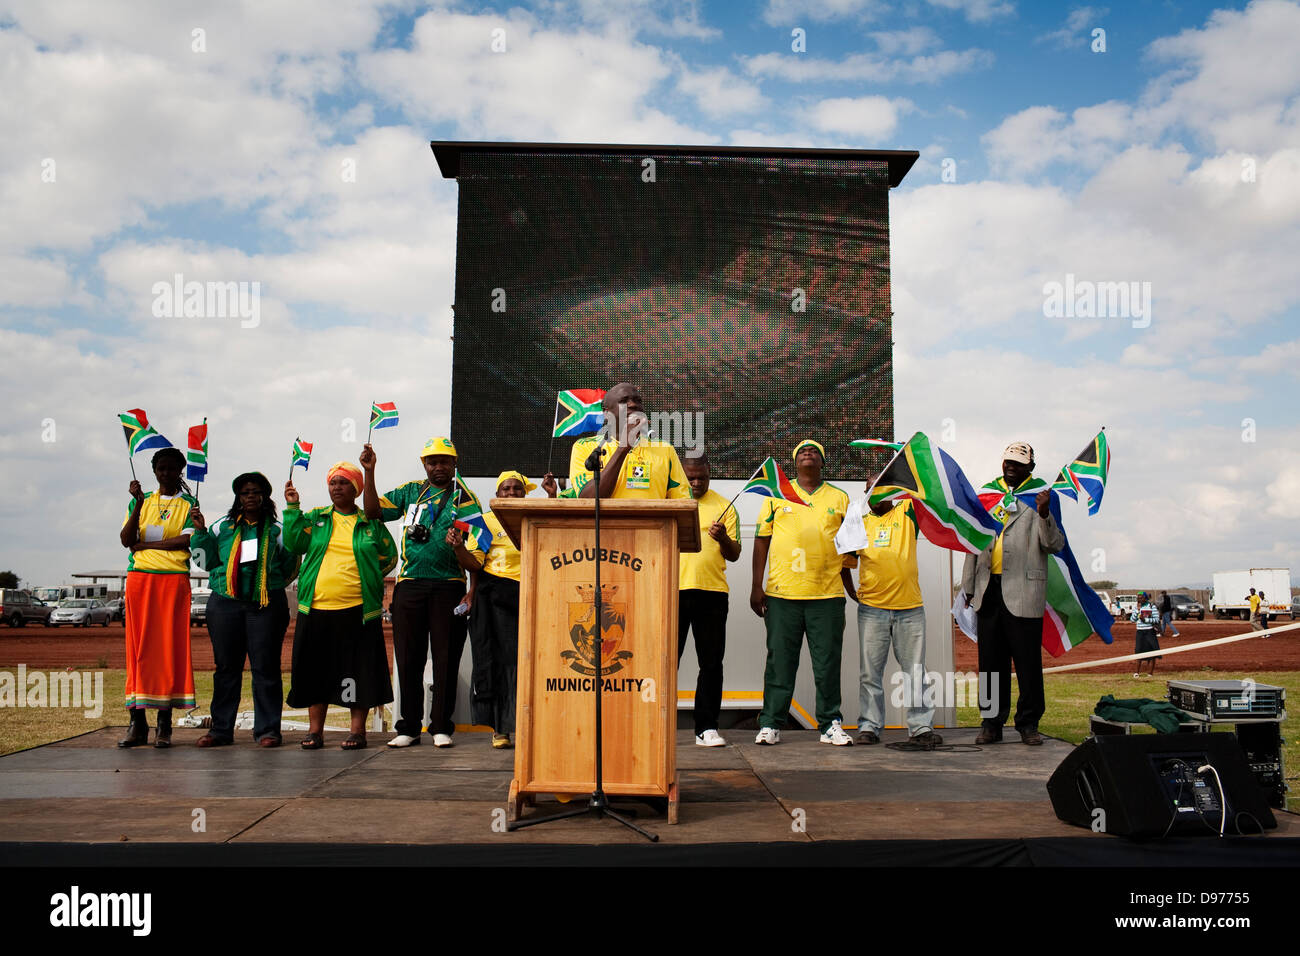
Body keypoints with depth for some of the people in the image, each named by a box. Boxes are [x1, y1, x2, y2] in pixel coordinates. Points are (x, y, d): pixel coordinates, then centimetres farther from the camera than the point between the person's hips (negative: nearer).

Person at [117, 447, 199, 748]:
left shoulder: (189, 505, 9)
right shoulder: (140, 502, 15)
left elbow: (186, 541, -6)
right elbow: (126, 540, 2)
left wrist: (145, 544, -7)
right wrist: (138, 504, -9)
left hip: (174, 579, -2)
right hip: (139, 577, 2)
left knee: (170, 646, -4)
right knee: (138, 646, -2)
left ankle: (164, 723, -2)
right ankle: (137, 722, 1)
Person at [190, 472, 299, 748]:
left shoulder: (277, 530, 11)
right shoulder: (223, 526, 16)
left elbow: (290, 567, 9)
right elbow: (207, 560, 16)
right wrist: (201, 531, 6)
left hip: (266, 604, -2)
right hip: (225, 603, 2)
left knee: (265, 667, -3)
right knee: (226, 666, 5)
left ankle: (267, 729, 2)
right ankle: (221, 729, 12)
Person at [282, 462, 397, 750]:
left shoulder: (371, 523, 9)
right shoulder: (315, 518, 13)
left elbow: (389, 557, 12)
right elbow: (295, 544, -1)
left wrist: (367, 576, 0)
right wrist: (292, 507, -4)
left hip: (358, 609, -2)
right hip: (317, 607, 2)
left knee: (358, 669, 0)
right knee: (316, 668, 5)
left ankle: (357, 730, 10)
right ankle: (315, 730, 16)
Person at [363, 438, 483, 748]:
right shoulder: (410, 492, 15)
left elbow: (473, 563, 2)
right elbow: (374, 511, 7)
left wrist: (458, 547, -20)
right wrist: (370, 472, -2)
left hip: (448, 586, -2)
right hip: (410, 583, 2)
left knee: (446, 659, 0)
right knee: (408, 659, 5)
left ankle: (441, 726, 10)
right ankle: (408, 727, 15)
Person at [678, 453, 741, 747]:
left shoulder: (724, 506, 10)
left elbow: (734, 555, 8)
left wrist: (723, 538, -13)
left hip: (712, 591, 1)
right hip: (672, 590, -1)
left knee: (711, 663, 3)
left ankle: (707, 727, 10)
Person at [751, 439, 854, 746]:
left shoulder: (839, 498, 12)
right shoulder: (777, 495, 10)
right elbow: (761, 540, 8)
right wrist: (757, 586, 2)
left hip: (827, 594, 1)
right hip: (781, 593, -1)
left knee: (828, 663, 4)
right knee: (780, 661, 2)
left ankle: (830, 724, 14)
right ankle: (770, 724, 9)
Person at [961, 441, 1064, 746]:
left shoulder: (1041, 495, 2)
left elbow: (1055, 545, -6)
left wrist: (1044, 515, -24)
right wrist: (968, 587, 16)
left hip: (1023, 592, -4)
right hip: (989, 589, 4)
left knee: (1028, 661, 1)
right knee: (991, 661, 8)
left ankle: (1029, 724, 12)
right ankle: (992, 722, 16)